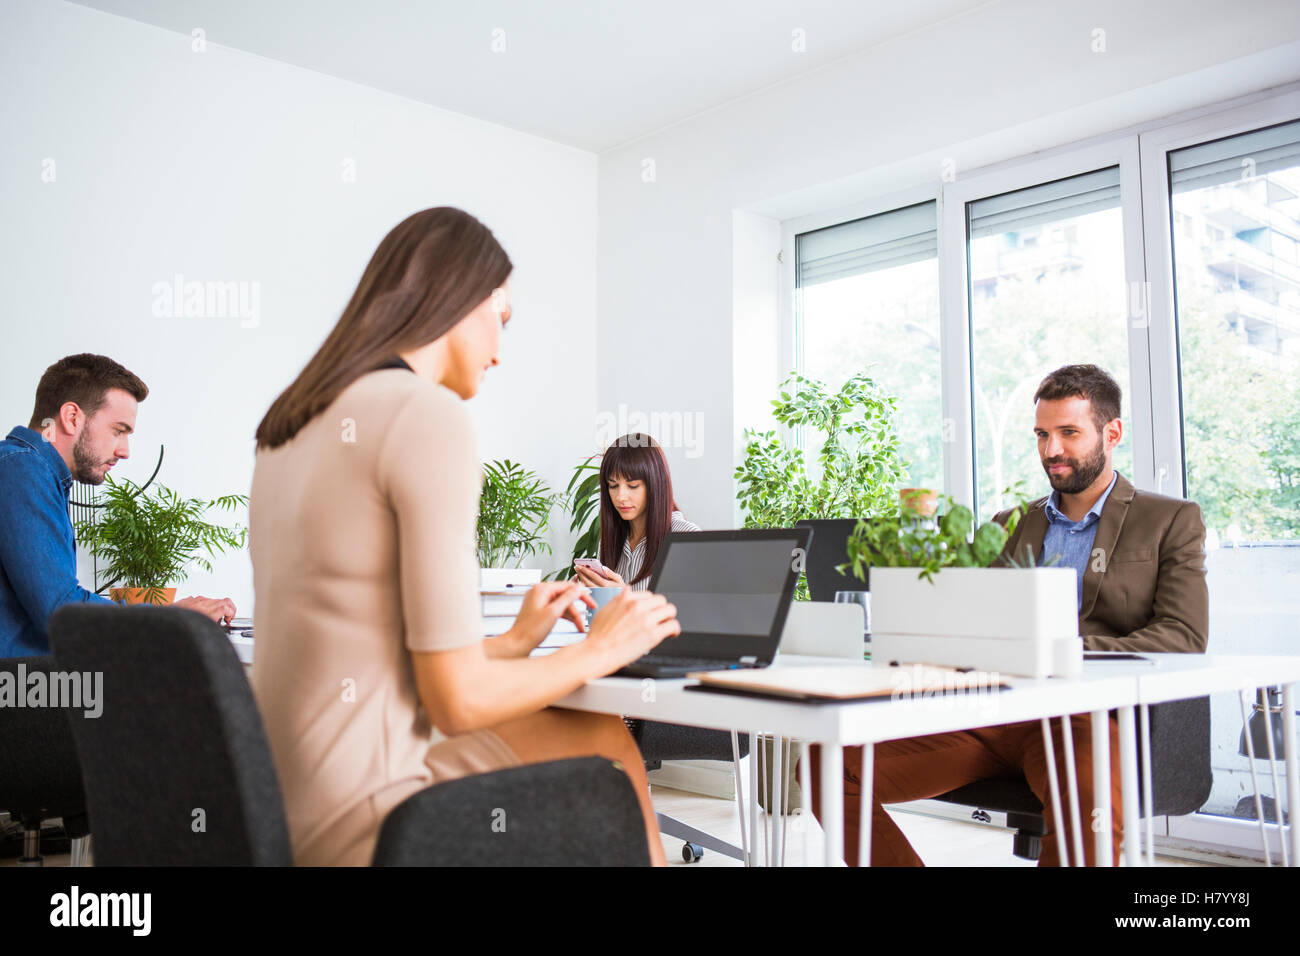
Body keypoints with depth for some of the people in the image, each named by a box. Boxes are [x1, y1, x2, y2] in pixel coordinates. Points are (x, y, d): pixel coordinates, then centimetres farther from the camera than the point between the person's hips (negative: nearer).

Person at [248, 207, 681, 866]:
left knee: (605, 737, 18)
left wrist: (513, 641, 16)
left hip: (285, 798, 8)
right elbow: (457, 699, -18)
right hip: (355, 821, -8)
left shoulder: (291, 426, 11)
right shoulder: (430, 415, -17)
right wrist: (600, 651, -2)